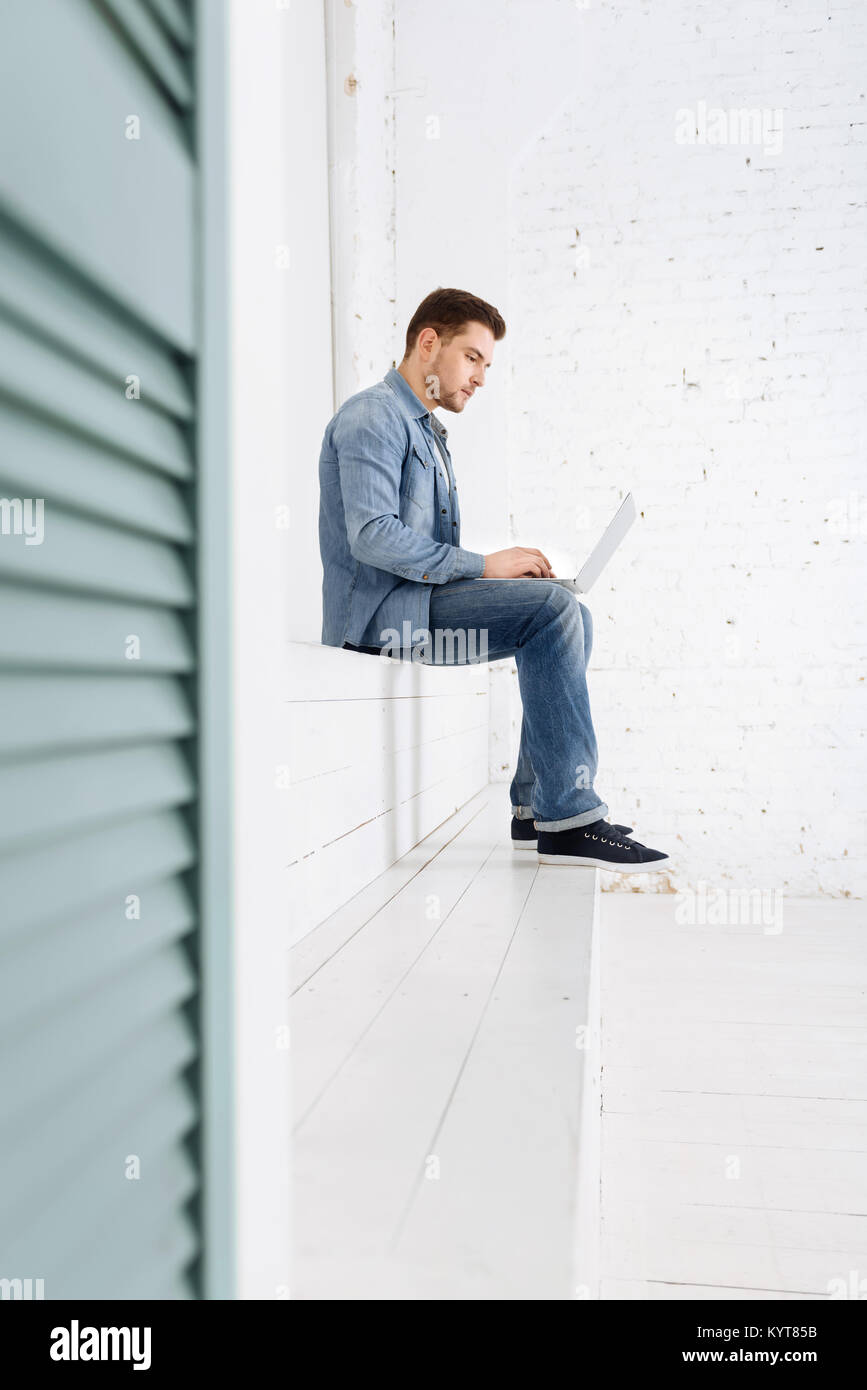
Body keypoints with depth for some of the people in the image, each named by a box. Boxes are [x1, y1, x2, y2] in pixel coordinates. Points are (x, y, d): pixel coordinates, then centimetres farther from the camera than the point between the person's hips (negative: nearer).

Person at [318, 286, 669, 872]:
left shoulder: (428, 430, 26)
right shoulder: (372, 417, -6)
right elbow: (372, 537, -21)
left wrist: (502, 565, 5)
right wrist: (484, 565, -17)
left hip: (418, 600, 10)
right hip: (378, 611, -10)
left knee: (574, 616, -1)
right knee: (551, 608, -23)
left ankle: (537, 804, -7)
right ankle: (567, 819, -23)